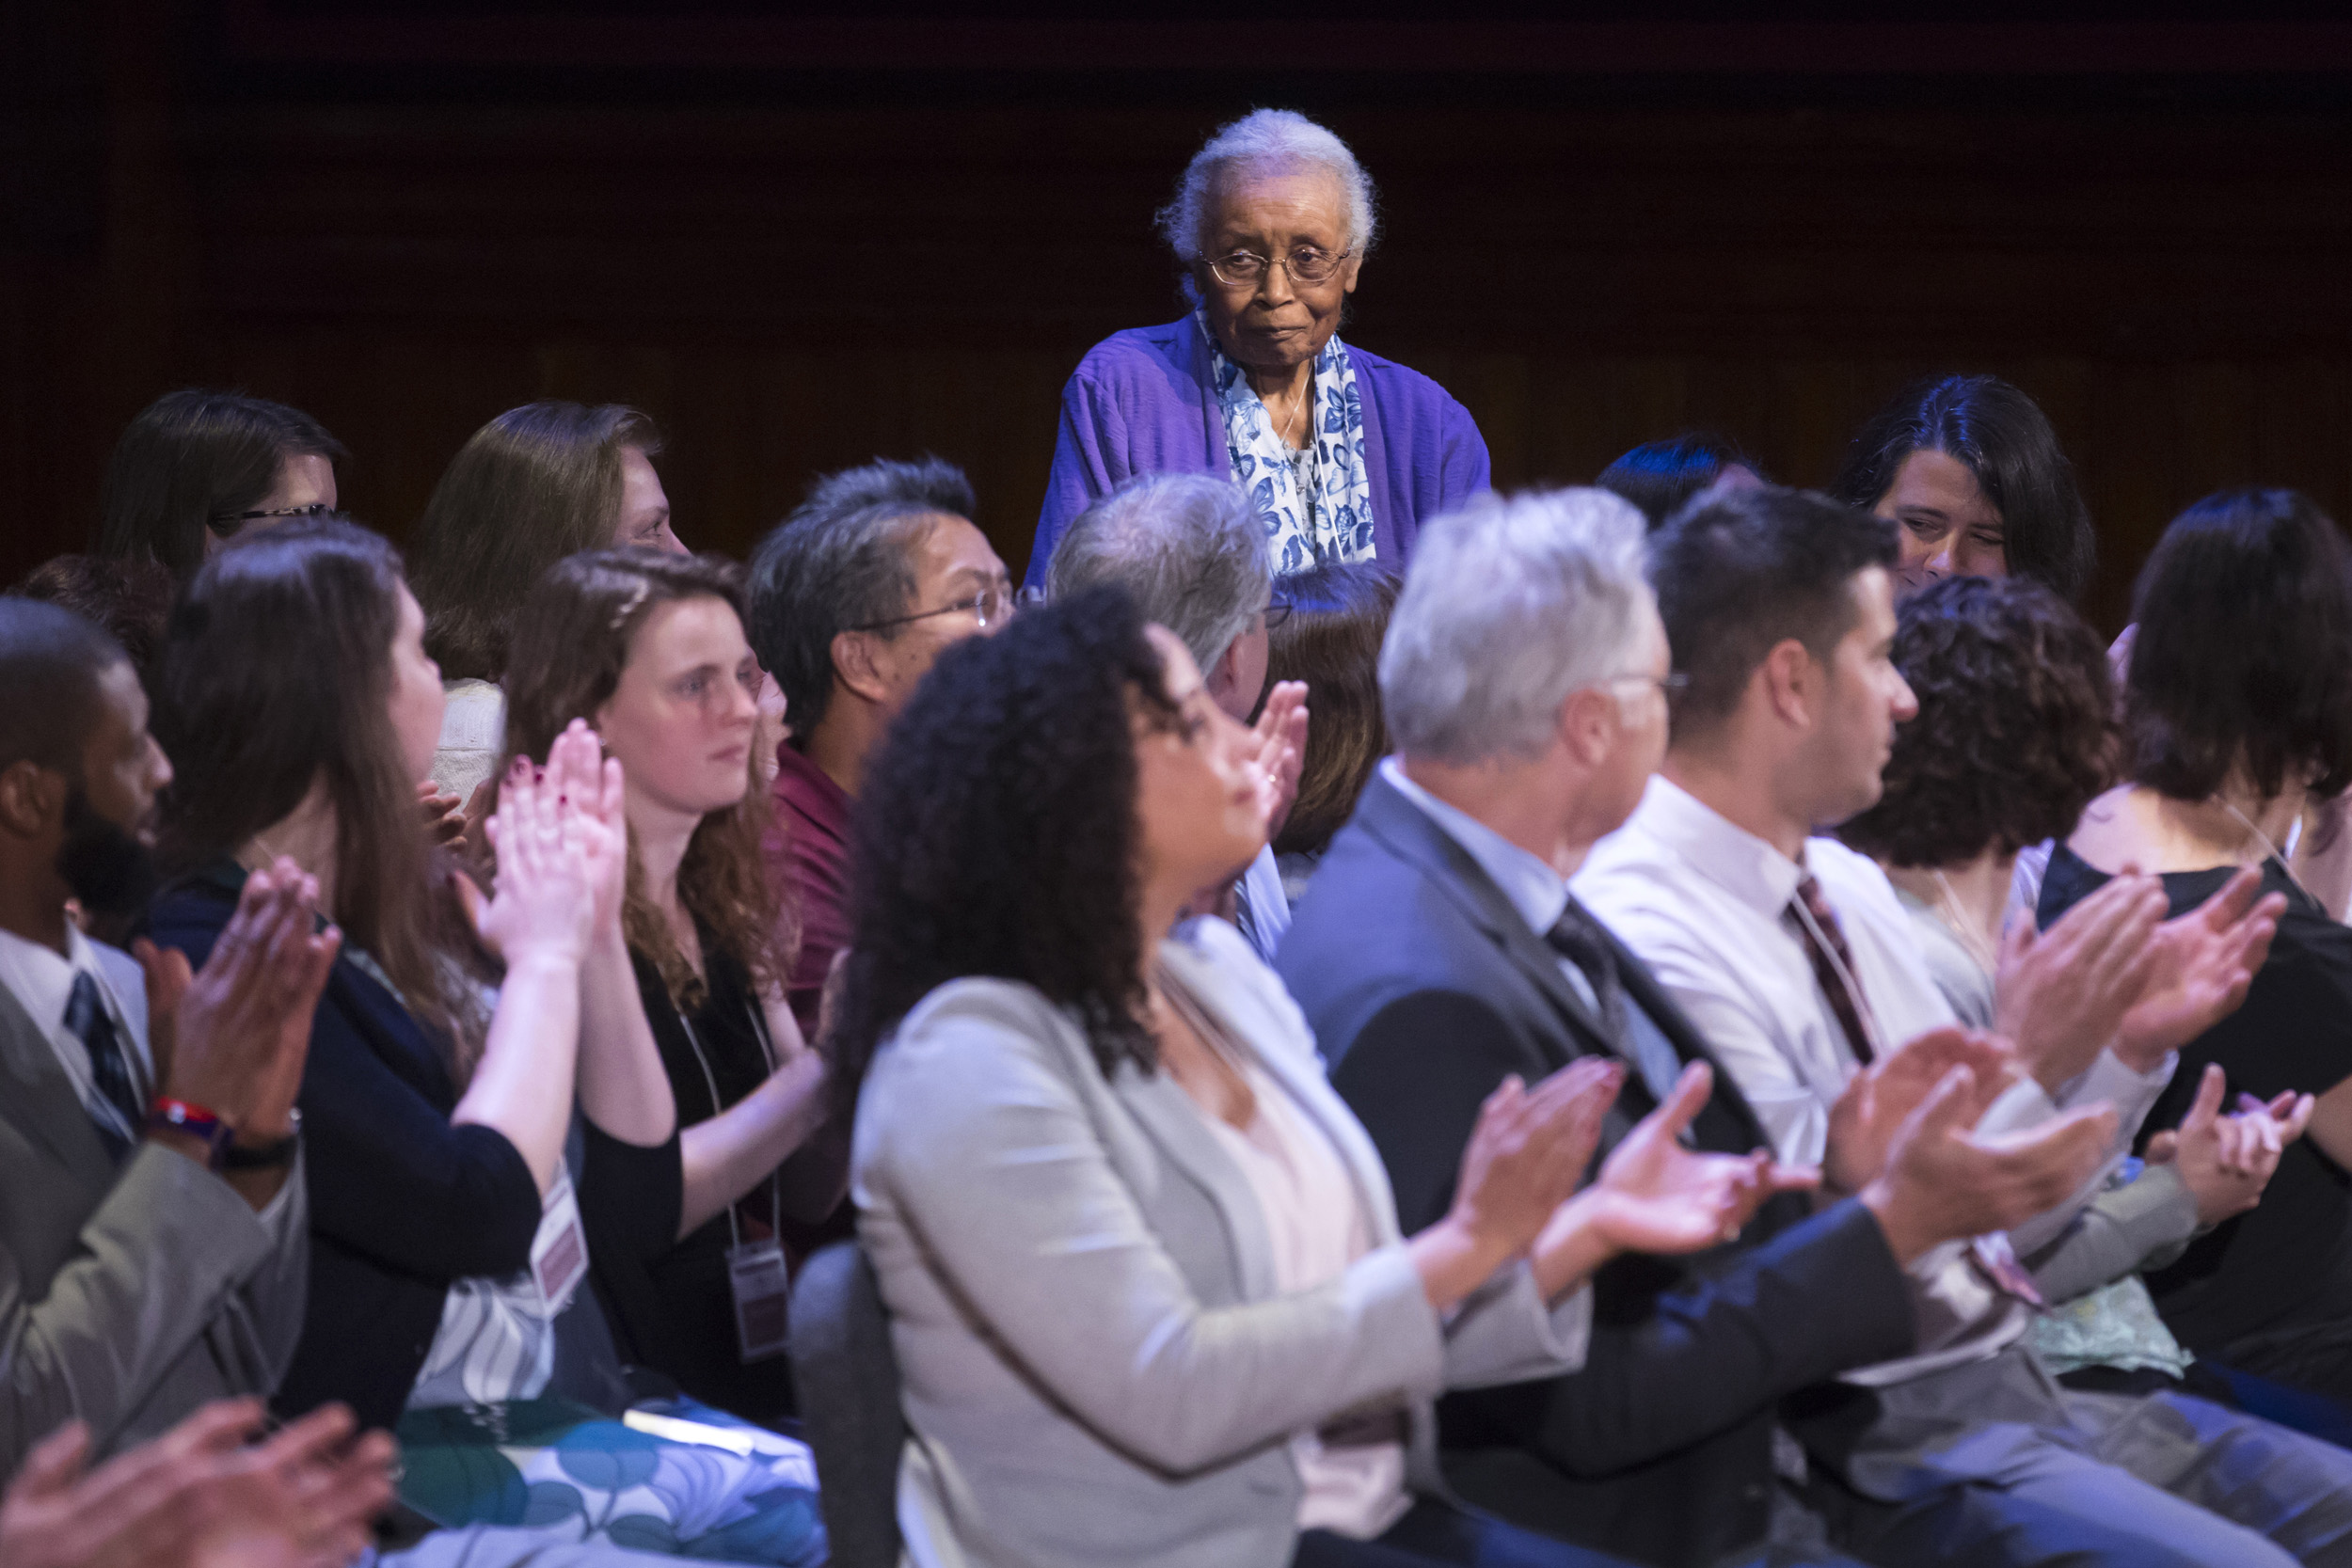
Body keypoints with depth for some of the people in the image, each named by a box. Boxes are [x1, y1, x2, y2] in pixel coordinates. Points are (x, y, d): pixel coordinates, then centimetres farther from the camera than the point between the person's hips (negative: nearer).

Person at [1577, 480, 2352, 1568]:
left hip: (2021, 1391, 9)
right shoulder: (1646, 935, -16)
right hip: (1872, 1438, -9)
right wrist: (2023, 1064, -20)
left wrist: (2130, 1042, 4)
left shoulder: (1848, 886, 13)